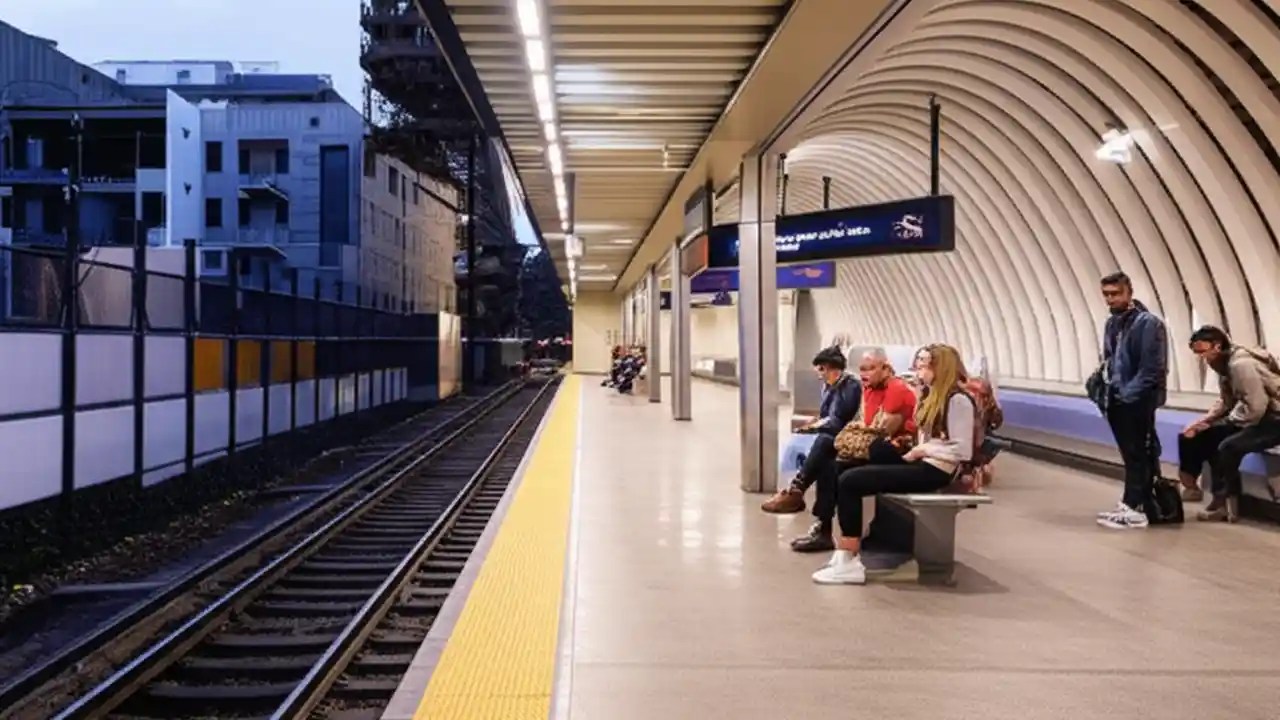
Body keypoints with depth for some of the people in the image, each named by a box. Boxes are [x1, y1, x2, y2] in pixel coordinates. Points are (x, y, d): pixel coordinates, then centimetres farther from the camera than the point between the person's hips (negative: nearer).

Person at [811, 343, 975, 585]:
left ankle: (849, 562, -16)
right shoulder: (934, 396, 20)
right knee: (847, 476, -6)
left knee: (849, 482, -18)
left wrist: (922, 450, -12)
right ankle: (846, 554, -12)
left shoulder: (958, 400, -12)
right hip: (922, 463, 10)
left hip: (935, 470, -10)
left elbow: (962, 451, -18)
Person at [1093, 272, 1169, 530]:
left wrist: (1129, 394, -19)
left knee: (1138, 455, -3)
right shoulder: (1112, 323, 13)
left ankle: (1135, 511, 0)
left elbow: (1153, 368, -17)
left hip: (1137, 402, -8)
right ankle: (1130, 504, 22)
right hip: (1117, 401, 8)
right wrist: (1101, 386, 6)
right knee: (1130, 455, 14)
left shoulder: (1148, 323, -13)